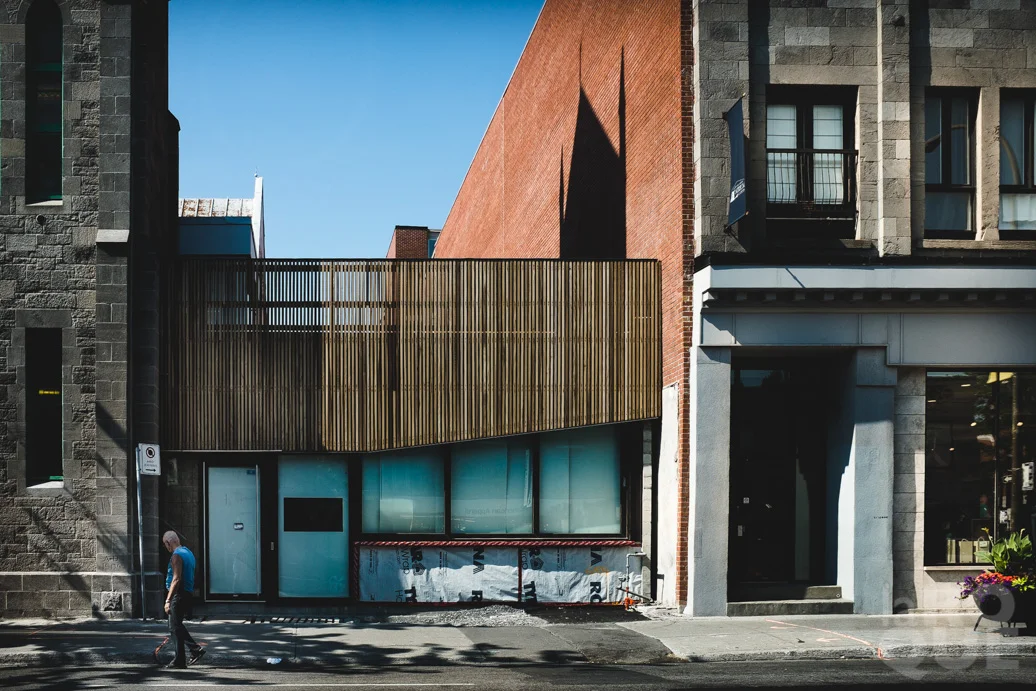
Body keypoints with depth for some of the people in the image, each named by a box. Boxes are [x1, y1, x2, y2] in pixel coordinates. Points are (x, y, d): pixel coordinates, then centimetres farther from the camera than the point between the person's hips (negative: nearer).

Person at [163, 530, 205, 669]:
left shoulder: (177, 556, -15)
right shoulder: (188, 552, 16)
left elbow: (176, 579, -22)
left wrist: (168, 600, -22)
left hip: (178, 595, -10)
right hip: (188, 594, 10)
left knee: (175, 627, -4)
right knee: (177, 625, 19)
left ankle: (179, 662, -2)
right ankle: (195, 649, 13)